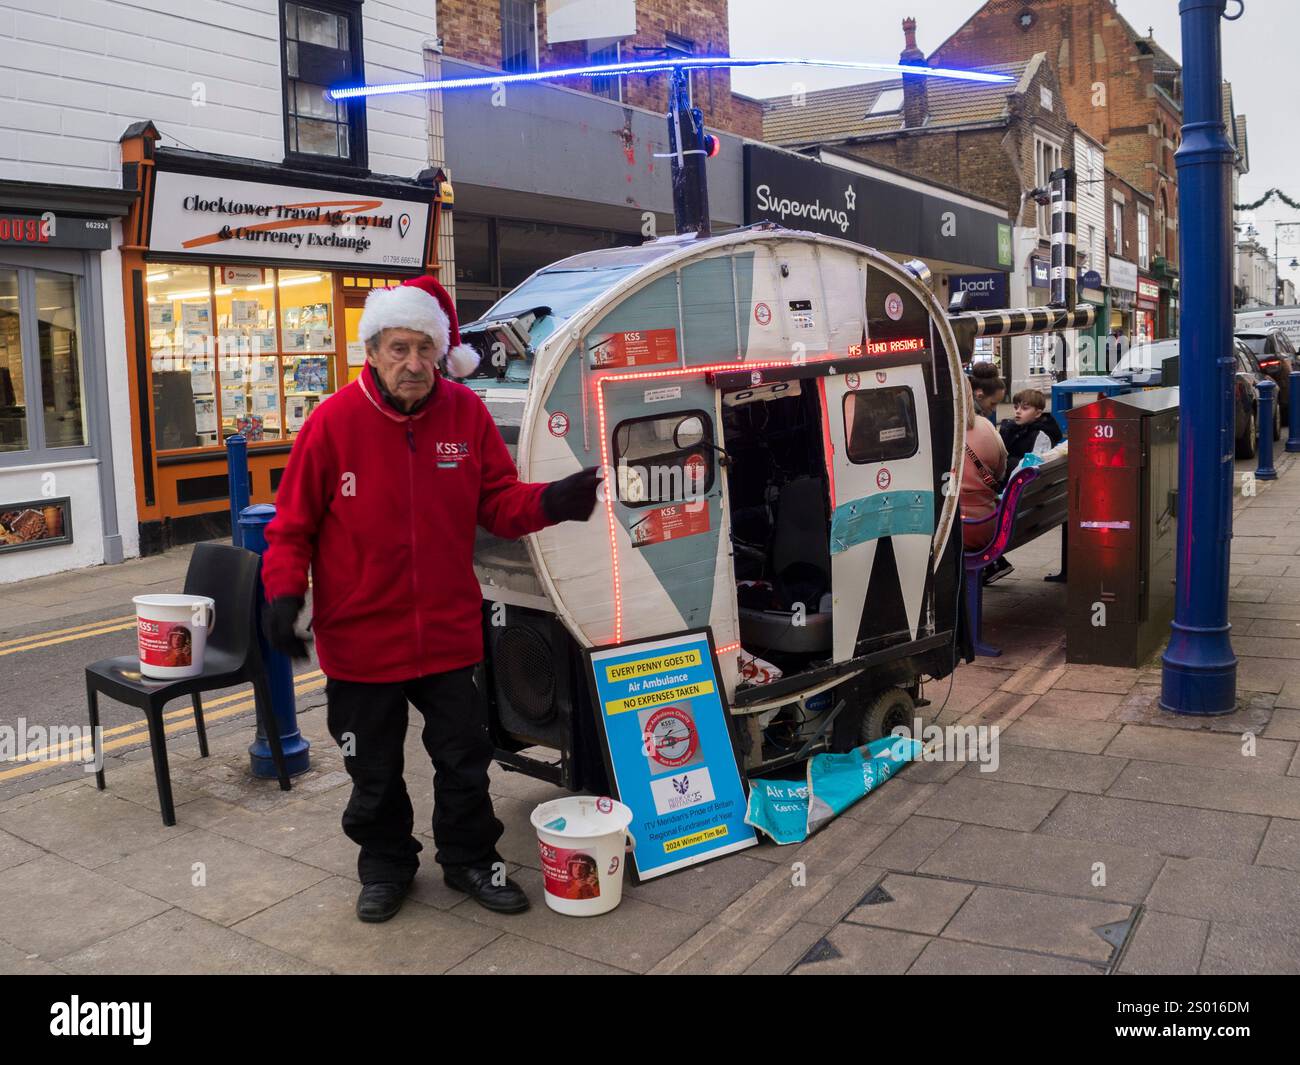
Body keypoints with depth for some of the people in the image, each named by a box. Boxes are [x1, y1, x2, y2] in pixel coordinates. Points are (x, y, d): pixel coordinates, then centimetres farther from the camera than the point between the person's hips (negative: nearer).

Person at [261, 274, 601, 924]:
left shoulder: (466, 414, -4)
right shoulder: (335, 421, -12)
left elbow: (498, 503, -1)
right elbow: (293, 525, -5)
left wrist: (554, 500, -19)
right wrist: (283, 592, -18)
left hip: (448, 632, 2)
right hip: (360, 638, -1)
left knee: (465, 759, 14)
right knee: (374, 771, 15)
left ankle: (469, 859, 37)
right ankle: (386, 867, 39)